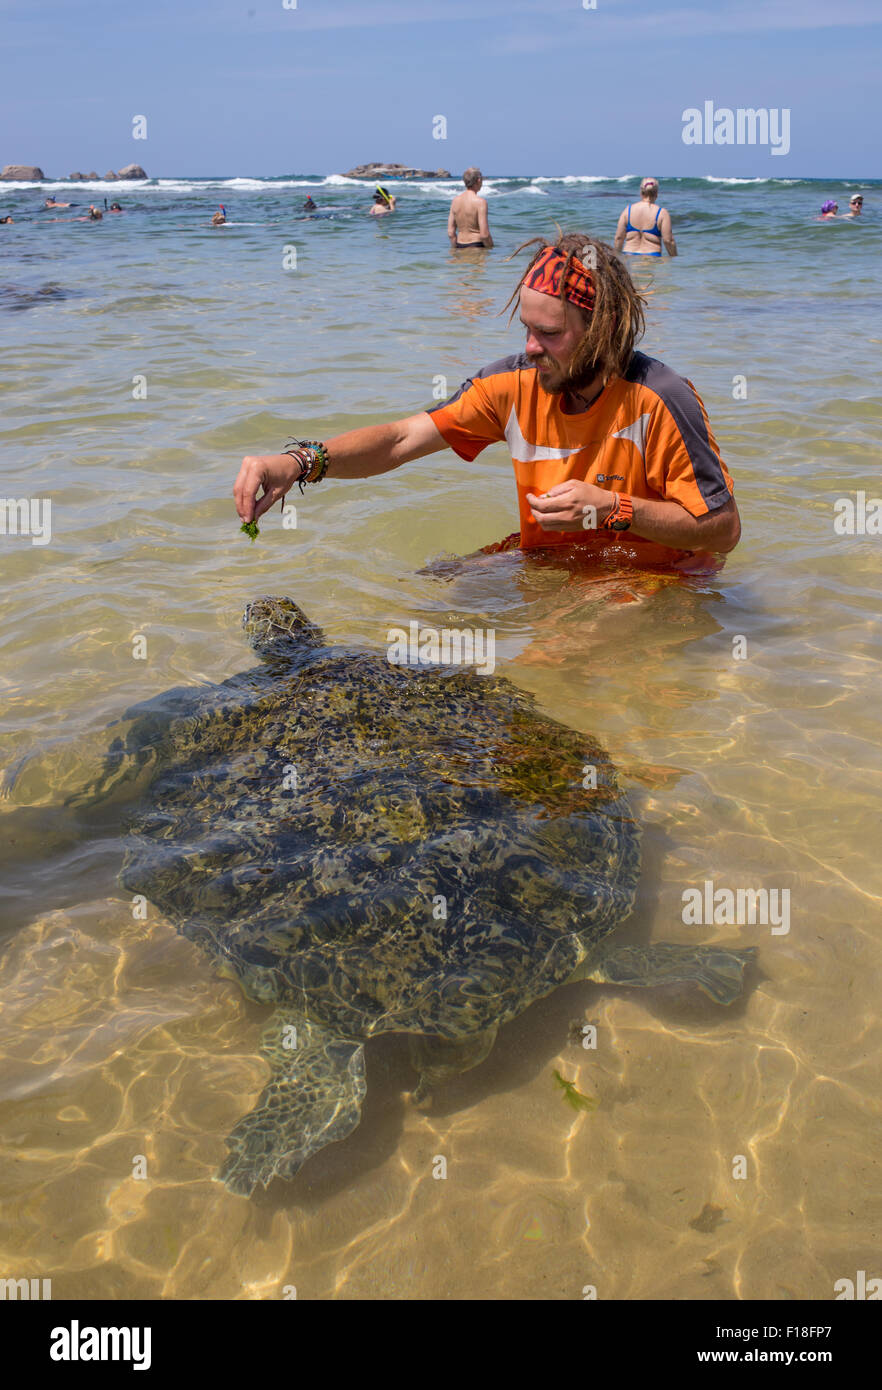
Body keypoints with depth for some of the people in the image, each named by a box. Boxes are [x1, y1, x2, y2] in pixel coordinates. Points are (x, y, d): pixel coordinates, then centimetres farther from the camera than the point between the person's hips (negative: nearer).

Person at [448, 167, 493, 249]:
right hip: (476, 246, -6)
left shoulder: (455, 200, 6)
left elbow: (450, 232, 7)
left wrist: (455, 249, 17)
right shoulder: (480, 201, -11)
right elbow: (484, 235, -16)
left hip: (460, 246, 6)